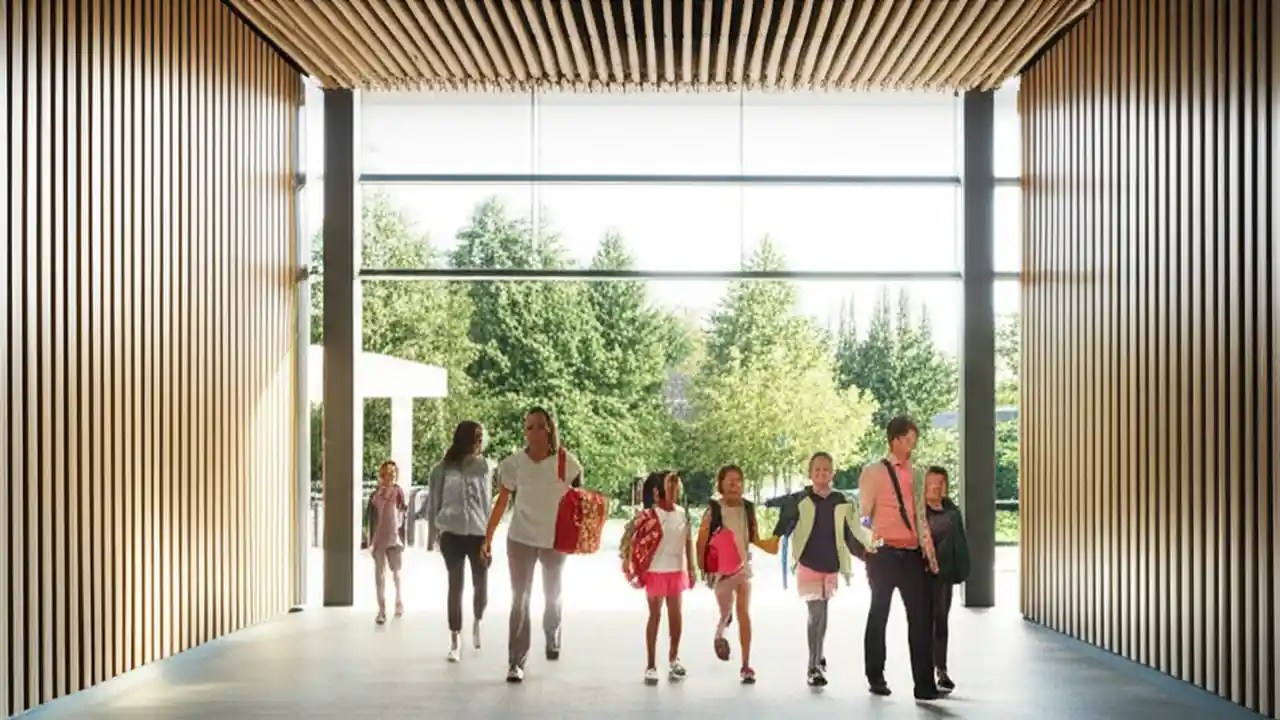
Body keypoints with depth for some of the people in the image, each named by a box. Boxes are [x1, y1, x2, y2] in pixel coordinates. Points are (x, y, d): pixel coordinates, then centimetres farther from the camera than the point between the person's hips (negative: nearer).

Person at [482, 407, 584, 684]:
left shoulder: (566, 463, -11)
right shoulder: (514, 463, -11)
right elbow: (502, 503, -3)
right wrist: (488, 537, -3)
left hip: (555, 539, 1)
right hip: (521, 538, -1)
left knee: (552, 594, 21)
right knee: (520, 599, -6)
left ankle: (552, 638, 49)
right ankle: (516, 662, -3)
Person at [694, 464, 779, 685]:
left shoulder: (748, 508, 0)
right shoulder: (714, 509, -11)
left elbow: (754, 537, 8)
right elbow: (702, 540, -9)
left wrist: (771, 544, -10)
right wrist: (703, 565, -12)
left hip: (743, 565, 2)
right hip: (721, 568, -2)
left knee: (744, 613, -4)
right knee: (726, 613, 8)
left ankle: (746, 665, -2)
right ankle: (719, 635, 46)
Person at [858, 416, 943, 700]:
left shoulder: (914, 475, 14)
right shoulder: (873, 472, -3)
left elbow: (920, 516, 18)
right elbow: (863, 515, -4)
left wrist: (929, 551, 11)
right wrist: (867, 552, -9)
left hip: (912, 554, 5)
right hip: (884, 553, -5)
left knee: (921, 617, -1)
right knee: (879, 615, 6)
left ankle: (924, 684, 2)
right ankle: (876, 677, 18)